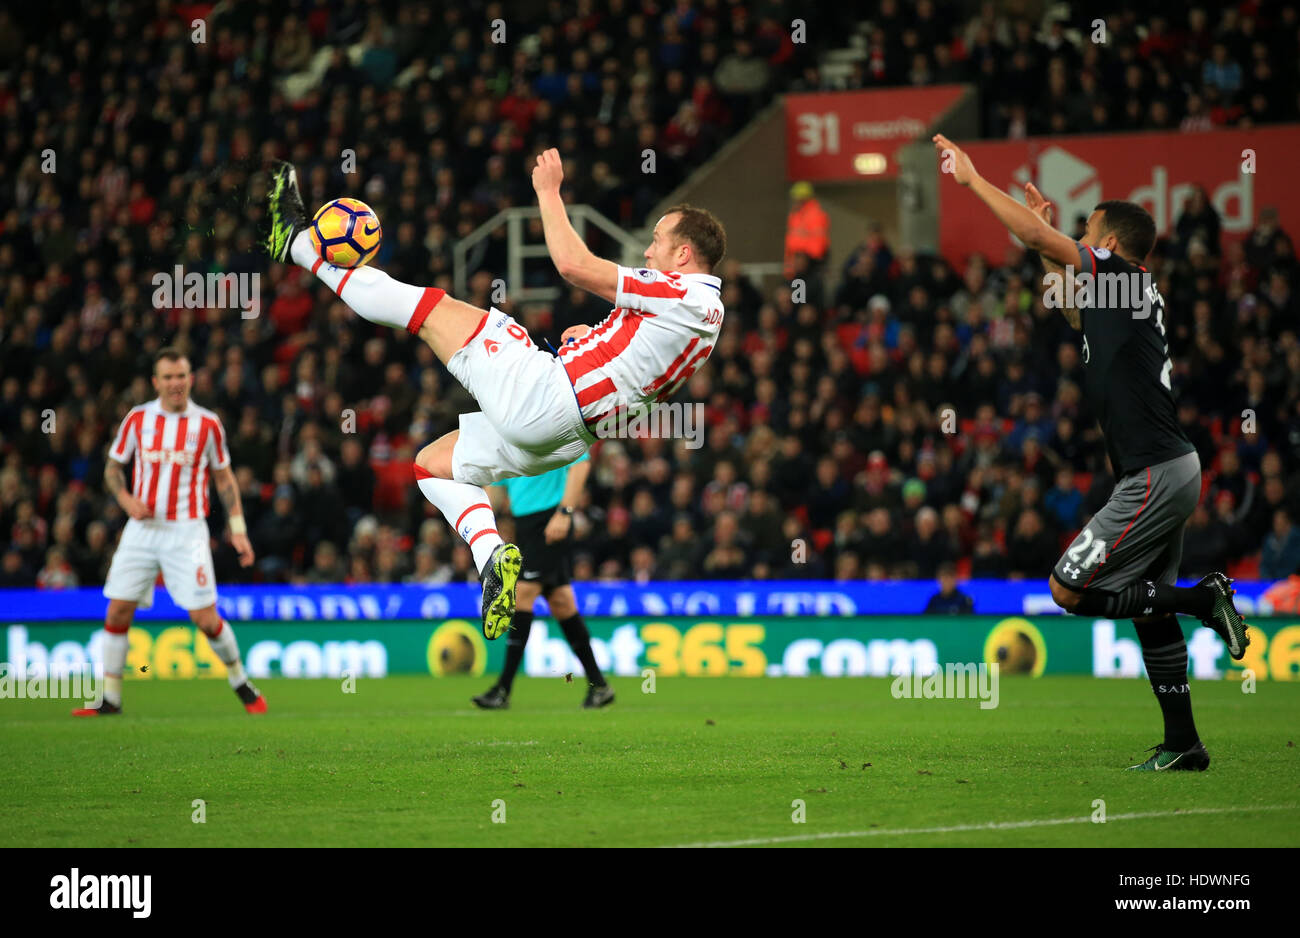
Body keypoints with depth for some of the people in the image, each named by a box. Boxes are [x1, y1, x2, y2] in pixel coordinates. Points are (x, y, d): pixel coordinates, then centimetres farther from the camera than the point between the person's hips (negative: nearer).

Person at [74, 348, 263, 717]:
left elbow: (224, 478, 8)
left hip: (187, 531, -2)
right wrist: (126, 498, -8)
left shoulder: (207, 424, 0)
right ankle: (110, 697, 8)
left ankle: (240, 682, 15)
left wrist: (238, 529, 3)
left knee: (205, 617, -8)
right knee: (118, 610, -3)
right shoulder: (137, 418, 3)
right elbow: (113, 467, 12)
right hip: (142, 529, 2)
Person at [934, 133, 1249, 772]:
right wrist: (1046, 256, 29)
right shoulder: (1135, 295, 14)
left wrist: (971, 177, -4)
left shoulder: (1123, 278, -11)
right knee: (1148, 608, 13)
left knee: (1068, 590, -7)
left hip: (1154, 479, -10)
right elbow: (1076, 312, 36)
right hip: (1171, 473, 10)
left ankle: (1203, 600, -8)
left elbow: (1035, 234, -12)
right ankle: (1182, 744, 15)